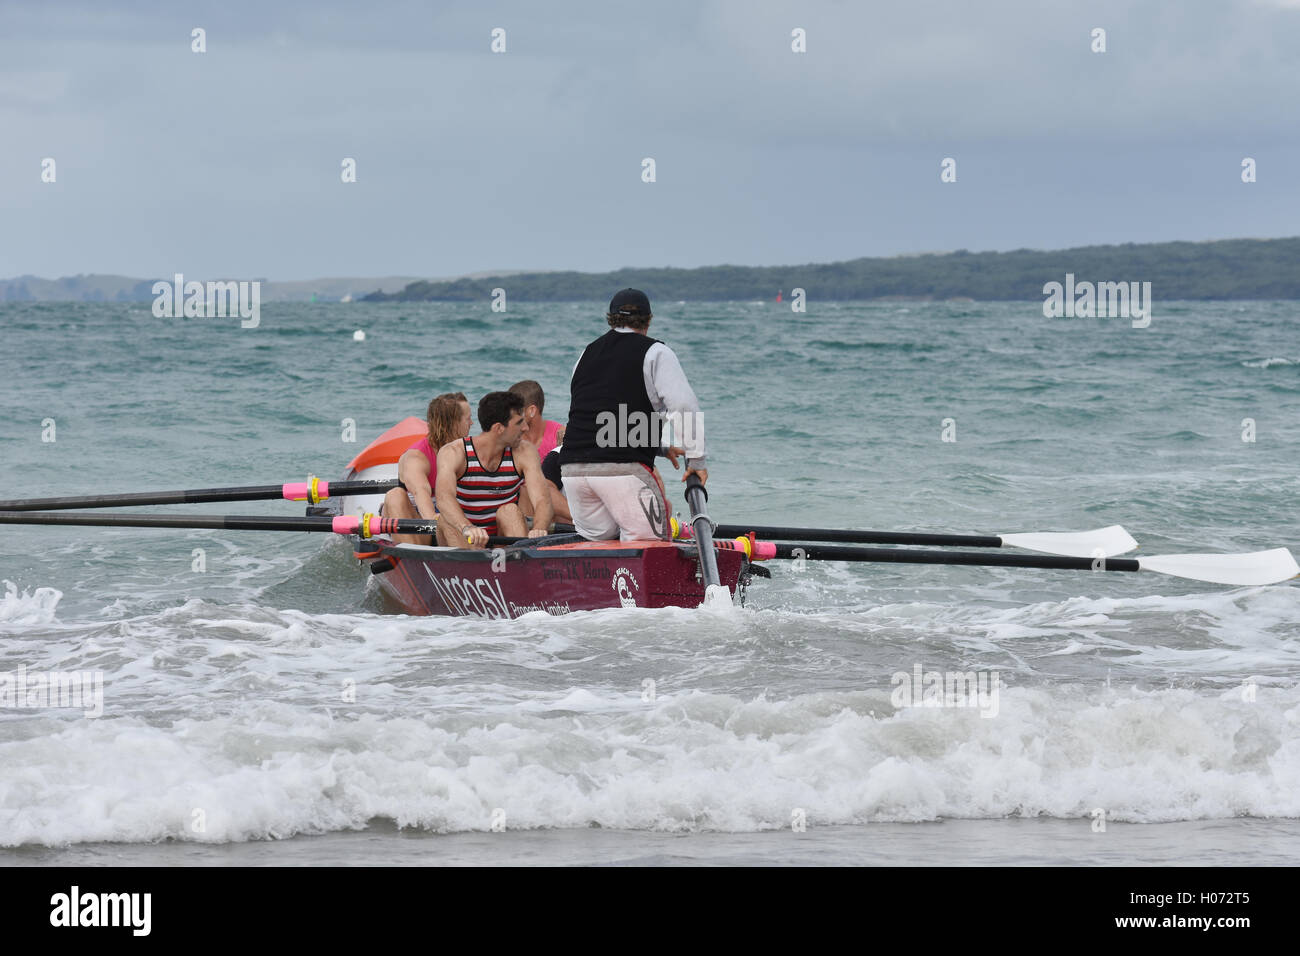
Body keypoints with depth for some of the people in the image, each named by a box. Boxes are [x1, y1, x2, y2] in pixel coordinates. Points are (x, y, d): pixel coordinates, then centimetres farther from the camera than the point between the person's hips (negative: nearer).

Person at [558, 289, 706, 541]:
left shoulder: (586, 355, 22)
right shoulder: (655, 352, 3)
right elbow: (684, 405, -7)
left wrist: (659, 447, 29)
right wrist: (697, 458, 3)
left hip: (572, 470, 6)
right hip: (622, 469, -6)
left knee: (597, 539, 20)